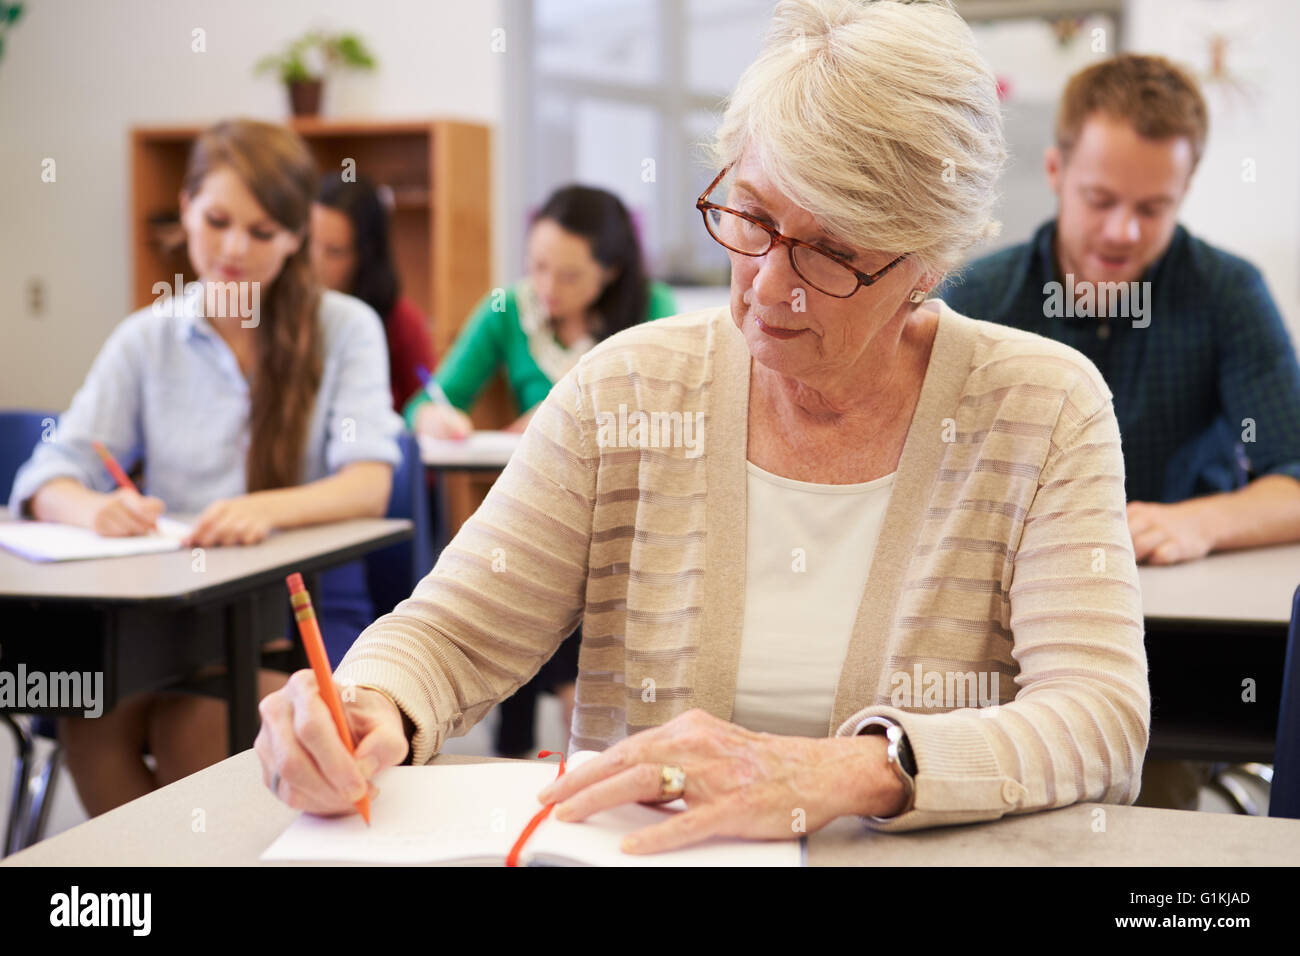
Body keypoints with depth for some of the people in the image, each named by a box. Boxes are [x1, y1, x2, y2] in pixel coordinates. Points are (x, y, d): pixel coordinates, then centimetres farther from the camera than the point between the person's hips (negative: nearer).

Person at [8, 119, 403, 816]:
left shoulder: (346, 328, 4)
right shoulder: (147, 339, 12)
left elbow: (369, 484, -9)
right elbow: (47, 478, 4)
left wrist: (269, 509, -31)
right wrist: (94, 508, -22)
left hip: (297, 606, -2)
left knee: (195, 725, -30)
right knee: (90, 720, -27)